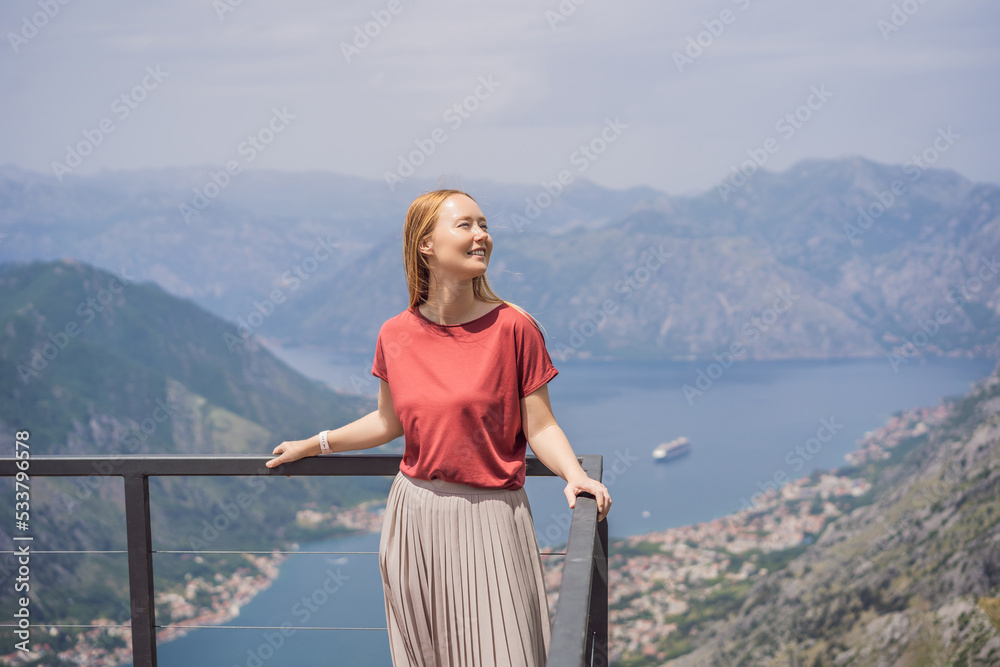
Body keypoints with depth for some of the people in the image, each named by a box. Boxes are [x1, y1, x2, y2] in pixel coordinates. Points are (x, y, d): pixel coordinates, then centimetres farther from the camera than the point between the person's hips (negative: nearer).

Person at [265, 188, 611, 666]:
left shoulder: (513, 327, -9)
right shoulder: (396, 335, 0)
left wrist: (575, 476, -24)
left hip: (489, 517, -3)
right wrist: (311, 446, 21)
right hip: (415, 515, 3)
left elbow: (540, 427, -7)